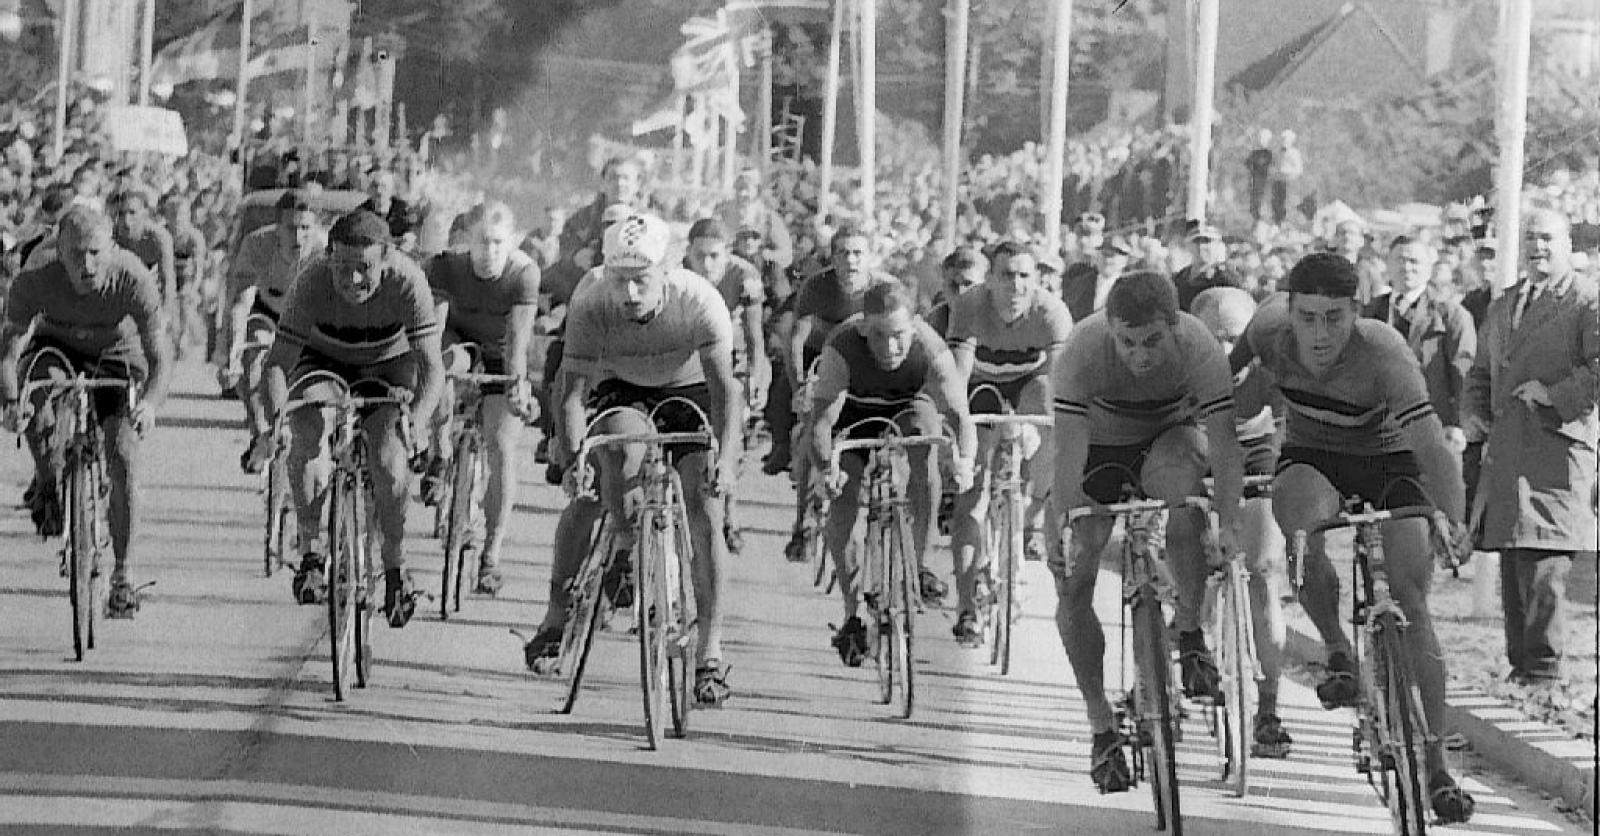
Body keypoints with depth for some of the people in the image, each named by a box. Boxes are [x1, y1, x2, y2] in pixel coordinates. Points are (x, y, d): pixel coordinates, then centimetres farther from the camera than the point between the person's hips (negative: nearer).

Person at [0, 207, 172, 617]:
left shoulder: (134, 279, -31)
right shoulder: (33, 283, -29)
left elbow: (160, 360, -31)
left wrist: (150, 403, -51)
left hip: (116, 358, 0)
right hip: (57, 349, 0)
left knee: (123, 460, -16)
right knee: (45, 385, -36)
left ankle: (122, 576, -4)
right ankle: (48, 488, -11)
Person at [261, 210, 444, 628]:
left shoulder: (407, 281, -33)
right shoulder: (312, 284, -32)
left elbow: (432, 366, -34)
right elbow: (278, 362, -30)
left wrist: (414, 424, -51)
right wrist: (275, 417, -50)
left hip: (386, 365, 0)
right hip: (323, 359, 0)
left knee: (390, 462, -18)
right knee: (309, 434, -29)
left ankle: (396, 568, 5)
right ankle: (312, 554, -21)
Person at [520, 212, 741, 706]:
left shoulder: (700, 302, -32)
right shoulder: (591, 304, -29)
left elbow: (725, 385, -34)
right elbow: (574, 389, -26)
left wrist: (726, 457, -47)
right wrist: (569, 453, -40)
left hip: (690, 391, -1)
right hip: (622, 389, 1)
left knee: (704, 506, -14)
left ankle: (710, 656, -9)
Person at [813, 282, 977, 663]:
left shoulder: (930, 350, -33)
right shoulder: (842, 347, -36)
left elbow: (961, 416, -33)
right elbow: (822, 419, -40)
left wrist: (964, 461, -53)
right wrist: (826, 467, -58)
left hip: (908, 407, 1)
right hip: (854, 413, -1)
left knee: (926, 430, -31)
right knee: (842, 499, -17)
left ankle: (920, 562, -19)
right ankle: (852, 613, -3)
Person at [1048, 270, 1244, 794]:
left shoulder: (1200, 351, -31)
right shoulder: (1083, 352, -33)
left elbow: (1224, 445, -33)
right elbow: (1068, 453, -35)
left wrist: (1229, 524, -45)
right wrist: (1065, 530, -45)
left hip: (1168, 436, 0)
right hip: (1099, 445, 1)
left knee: (1185, 483, -36)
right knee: (1071, 583, -12)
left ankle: (1190, 633, -16)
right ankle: (1101, 728, 3)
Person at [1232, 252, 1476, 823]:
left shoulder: (1383, 352, -33)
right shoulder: (1271, 327, -24)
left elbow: (1433, 447, -39)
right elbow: (1228, 369, 2)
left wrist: (1454, 521, -51)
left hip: (1390, 461, -2)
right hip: (1311, 459, 2)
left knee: (1410, 603, -15)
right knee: (1303, 534, -34)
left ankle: (1435, 768, -7)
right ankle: (1337, 649, -8)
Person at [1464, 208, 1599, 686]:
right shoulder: (1502, 307, 23)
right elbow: (1482, 372, 31)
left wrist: (1555, 394, -16)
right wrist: (1474, 413, 13)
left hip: (1557, 446, -7)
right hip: (1504, 449, 7)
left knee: (1543, 565, -12)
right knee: (1512, 568, 8)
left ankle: (1544, 669, -9)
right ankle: (1520, 664, 14)